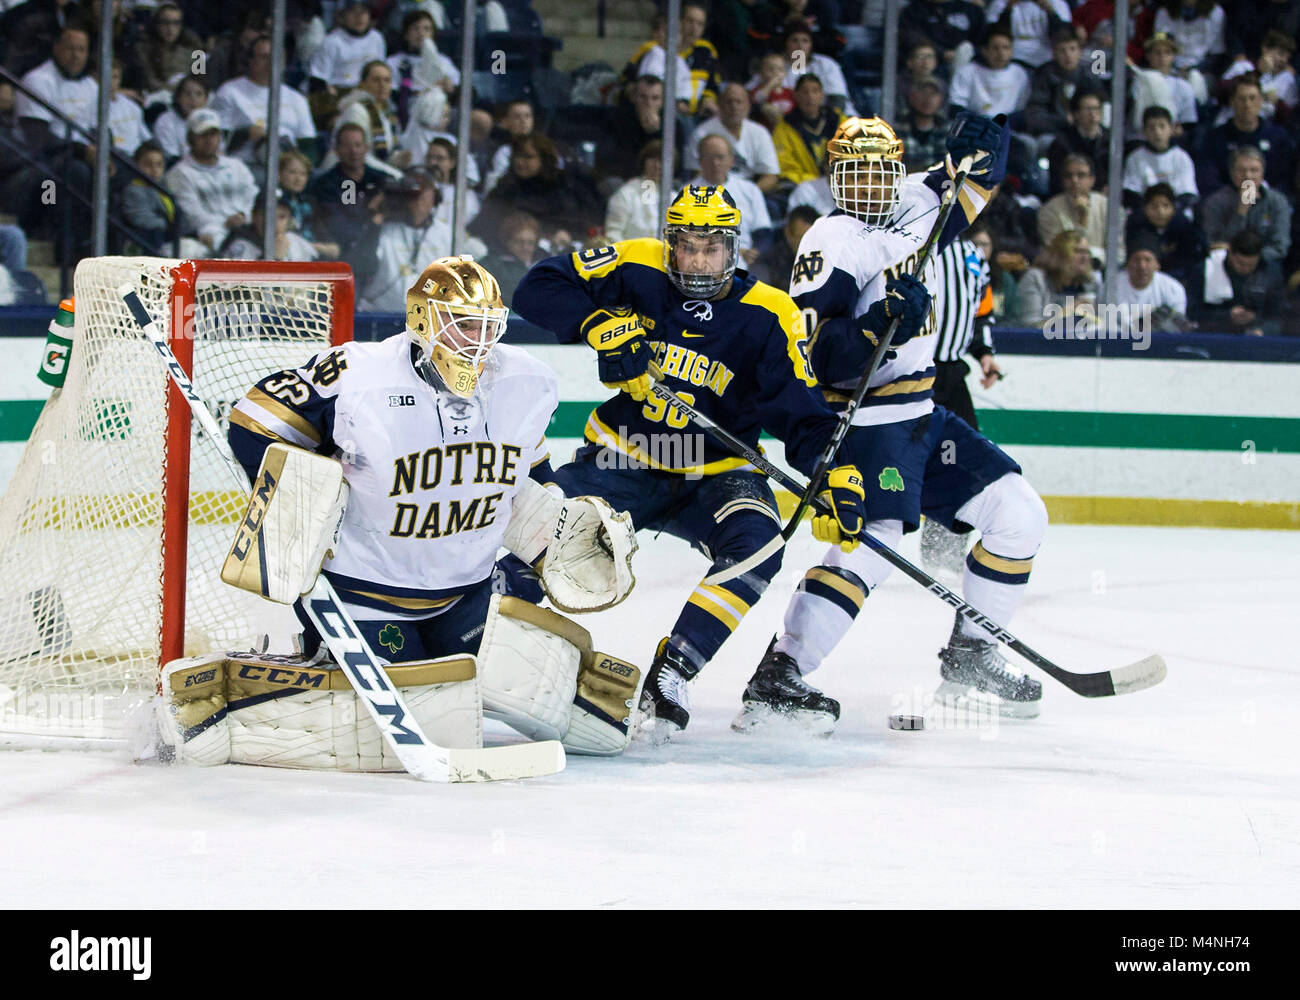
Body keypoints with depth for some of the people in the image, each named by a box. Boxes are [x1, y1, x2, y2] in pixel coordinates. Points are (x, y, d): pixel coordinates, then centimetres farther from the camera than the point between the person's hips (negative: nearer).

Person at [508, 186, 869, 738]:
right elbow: (538, 288, -9)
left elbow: (802, 413, -12)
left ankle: (670, 671, -23)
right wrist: (599, 323, -25)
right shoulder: (636, 271, -8)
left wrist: (837, 477, -28)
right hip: (622, 461, 0)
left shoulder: (767, 317, -11)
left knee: (756, 547, -29)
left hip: (713, 475, 0)